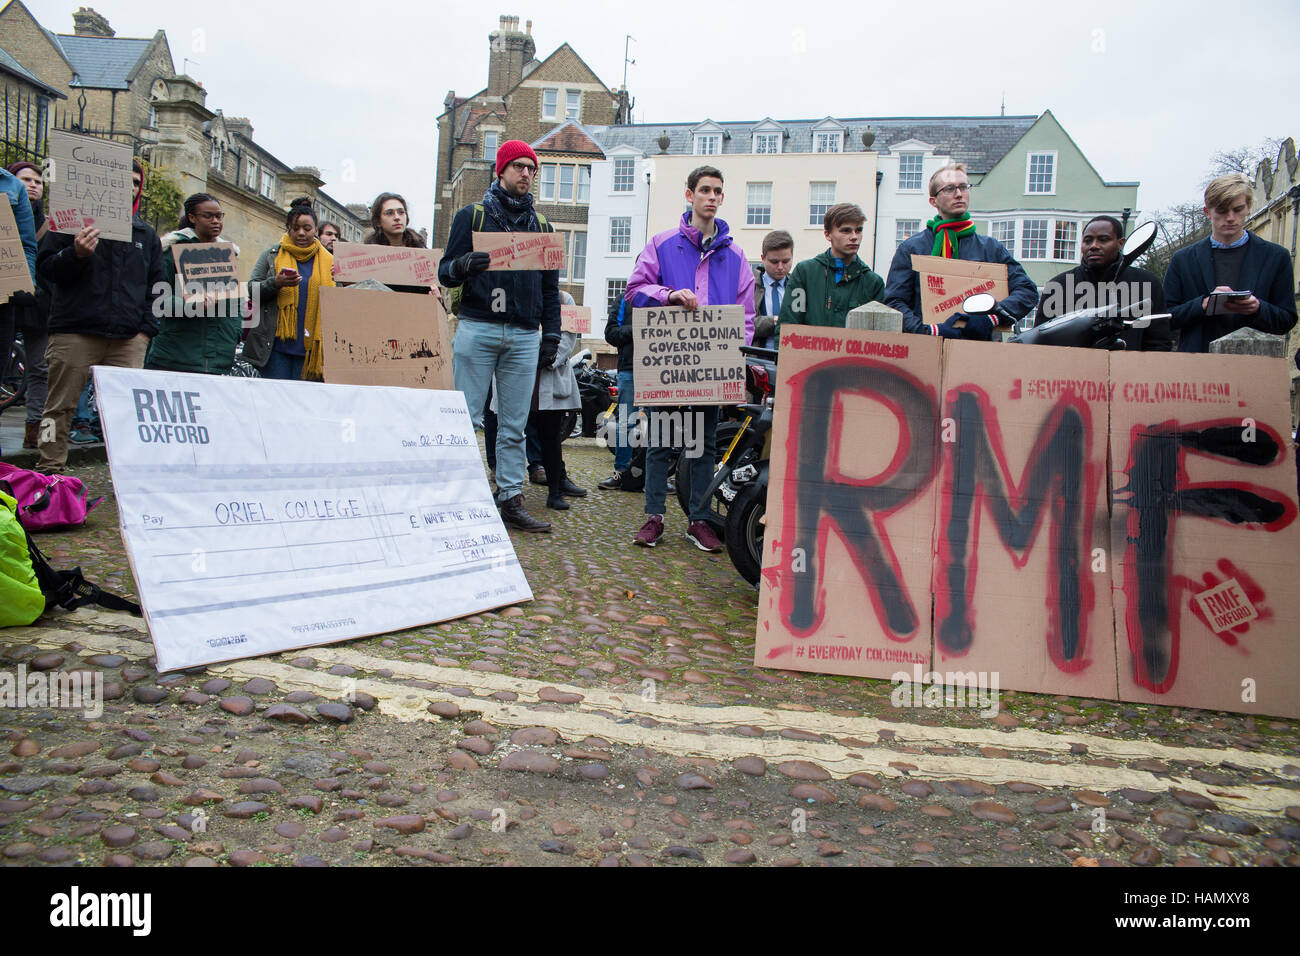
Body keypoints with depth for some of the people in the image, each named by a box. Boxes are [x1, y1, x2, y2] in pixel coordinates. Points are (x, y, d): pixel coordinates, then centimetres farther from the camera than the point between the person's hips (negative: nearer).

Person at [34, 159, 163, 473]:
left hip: (129, 340, 3)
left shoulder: (147, 234, 19)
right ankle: (49, 471, 5)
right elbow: (45, 266, 5)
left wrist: (147, 328, 7)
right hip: (75, 333, -2)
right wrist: (75, 254, -15)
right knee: (61, 405, -1)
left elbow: (157, 285, 19)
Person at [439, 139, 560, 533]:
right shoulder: (472, 216, 10)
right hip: (477, 329, -3)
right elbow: (445, 271, 5)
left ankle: (511, 500, 7)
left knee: (515, 426, 3)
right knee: (467, 418, -6)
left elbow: (551, 288, 20)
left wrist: (551, 336, 10)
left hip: (524, 336, 3)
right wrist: (463, 265, -19)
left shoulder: (541, 227, 19)